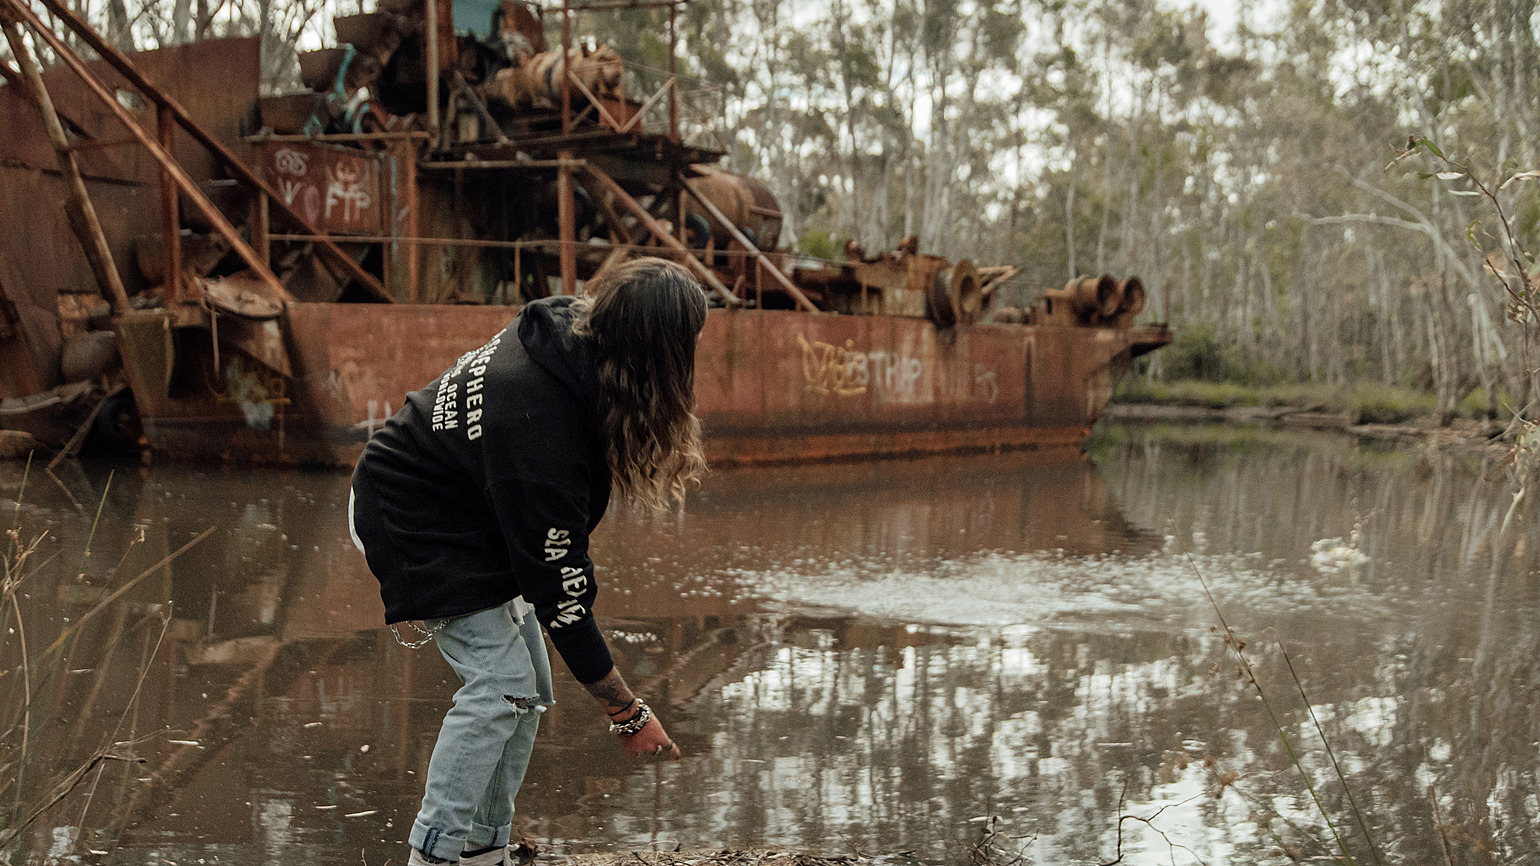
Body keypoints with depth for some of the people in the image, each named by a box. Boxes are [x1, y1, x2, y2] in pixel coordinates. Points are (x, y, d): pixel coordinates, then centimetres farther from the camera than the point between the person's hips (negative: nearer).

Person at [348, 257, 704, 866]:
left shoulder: (571, 331, -14)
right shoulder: (538, 425, -37)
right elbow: (557, 590, -31)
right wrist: (626, 714, -25)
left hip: (467, 512, 9)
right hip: (412, 521, -9)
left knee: (528, 686, 7)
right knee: (501, 680, -18)